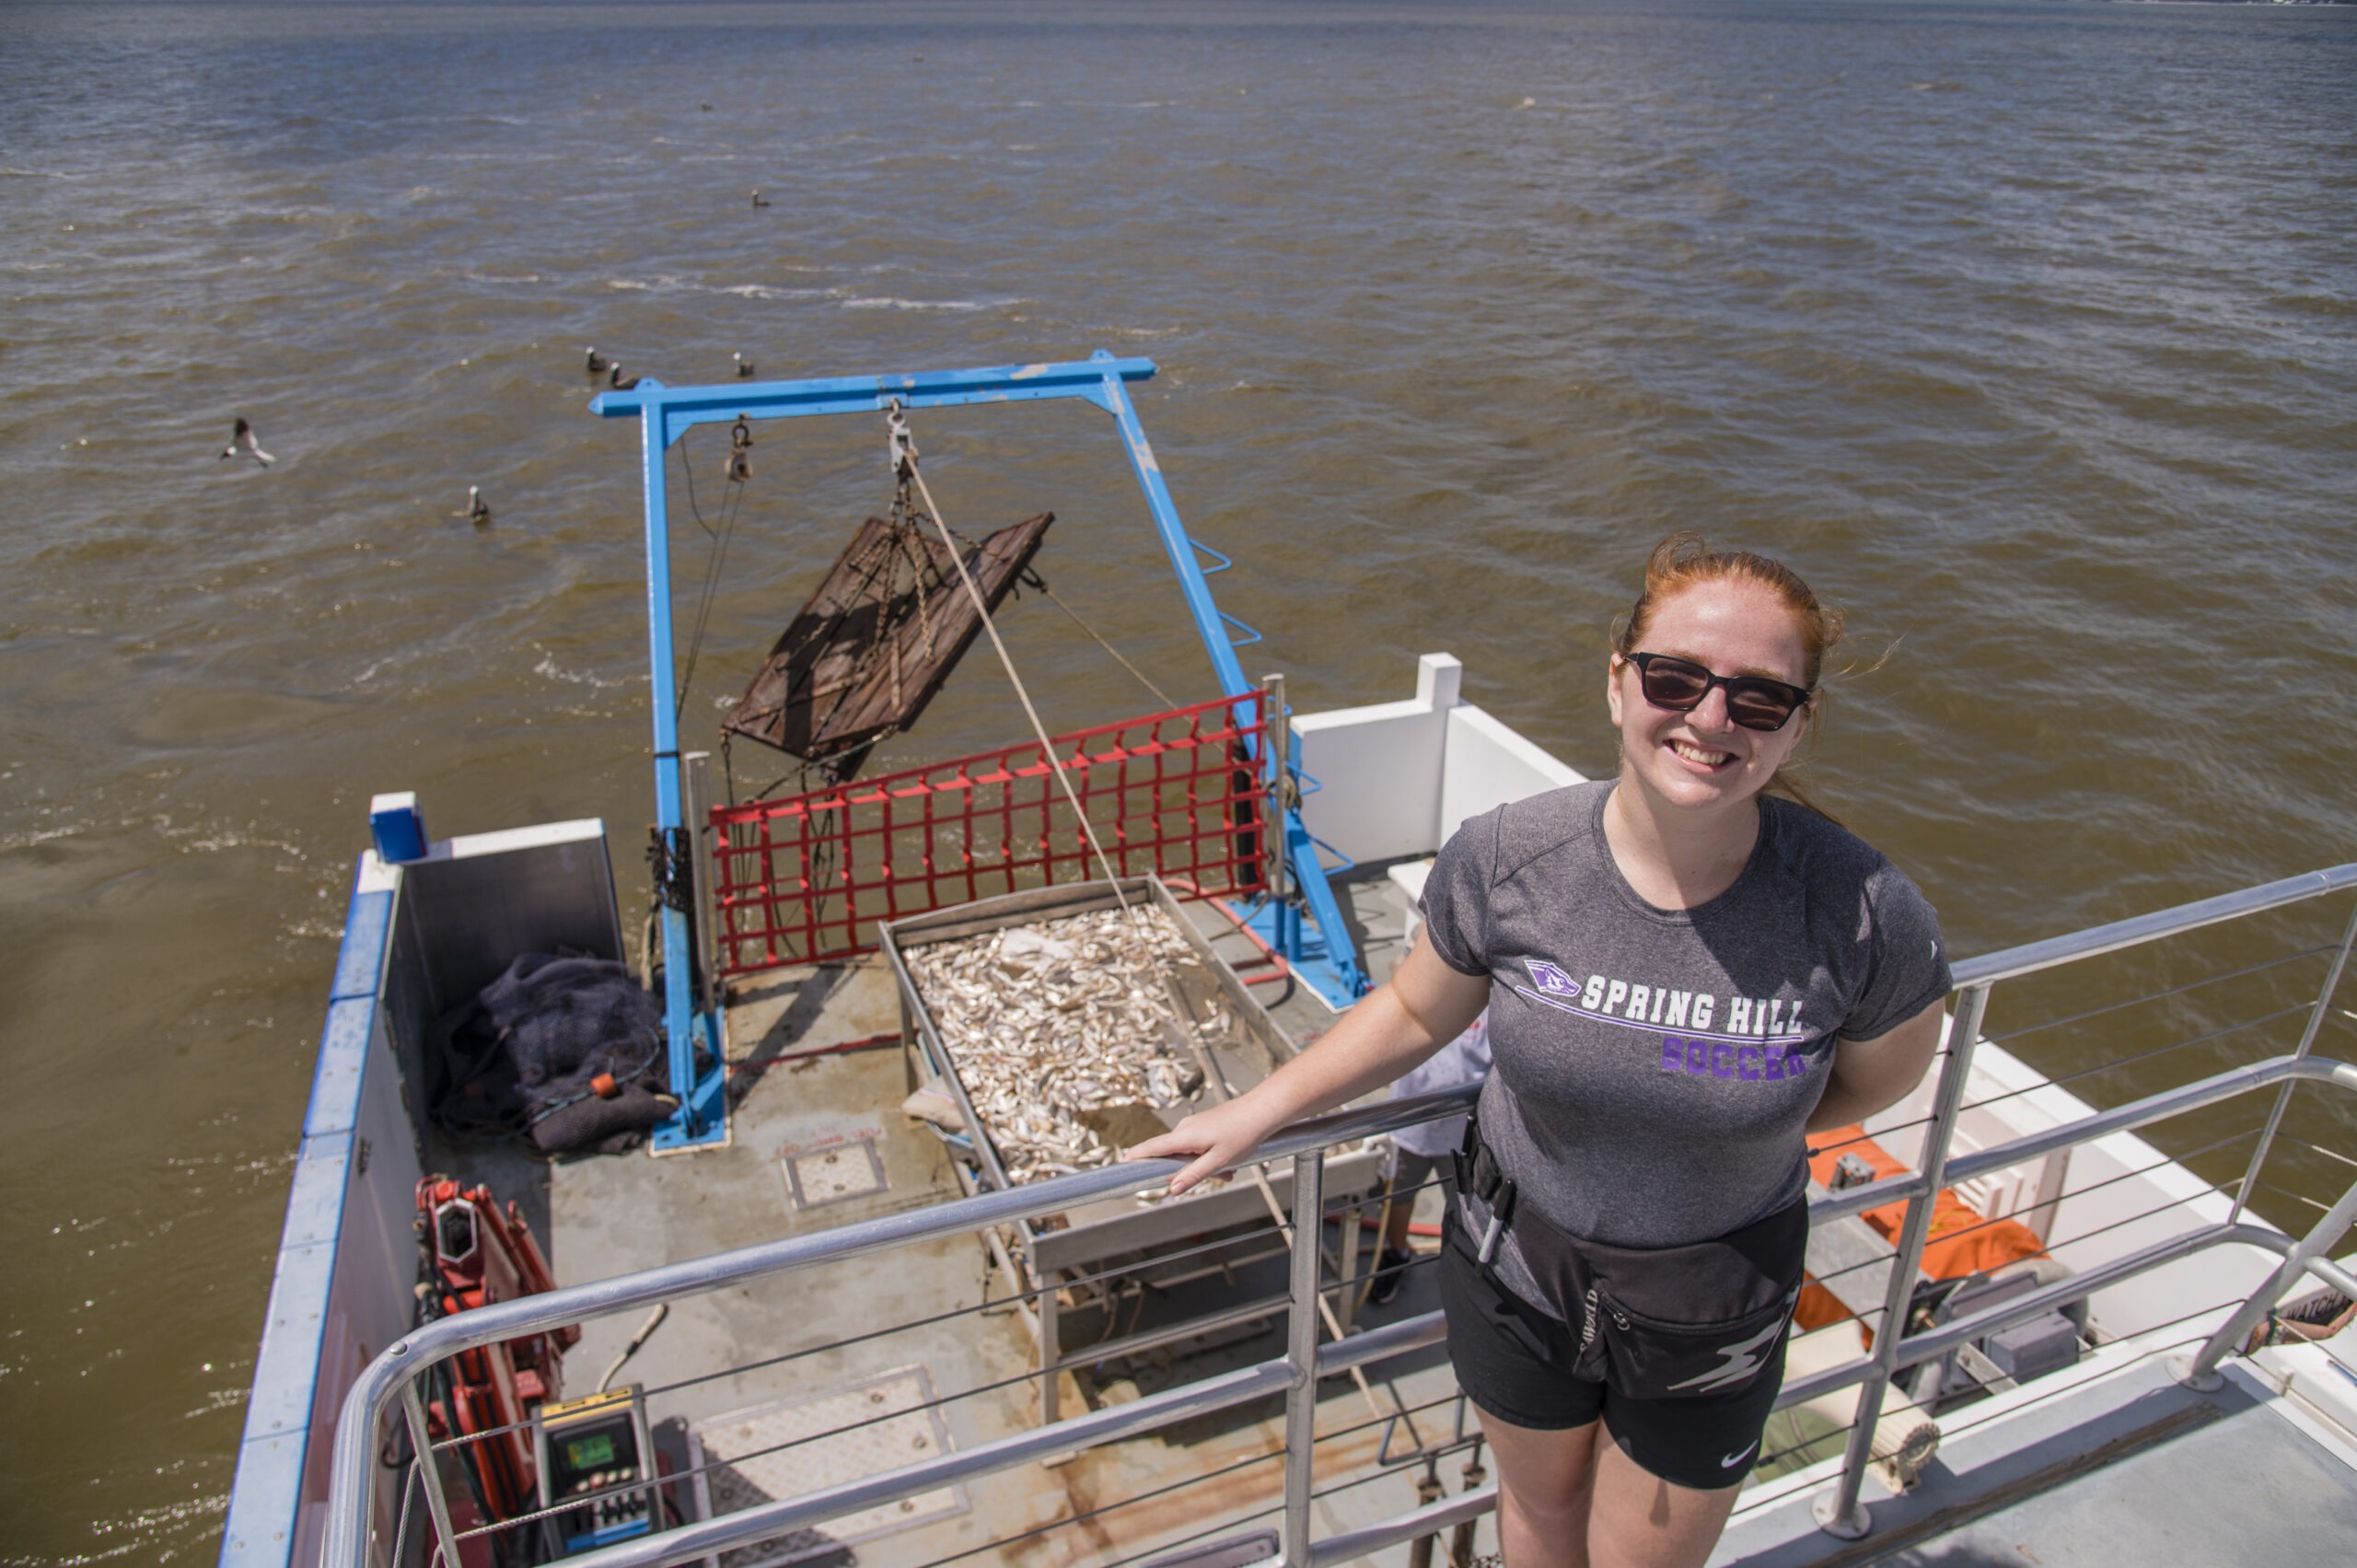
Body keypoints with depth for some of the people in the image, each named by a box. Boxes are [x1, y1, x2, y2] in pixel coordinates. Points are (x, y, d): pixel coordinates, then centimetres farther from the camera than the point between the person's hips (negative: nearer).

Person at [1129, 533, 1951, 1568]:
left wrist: (1727, 1132, -9)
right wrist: (1253, 1114, -1)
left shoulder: (1864, 917, -27)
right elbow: (1416, 1014, -4)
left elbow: (1883, 1073, -3)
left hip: (1708, 1315, -1)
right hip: (1516, 1256, 1)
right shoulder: (1504, 860, -23)